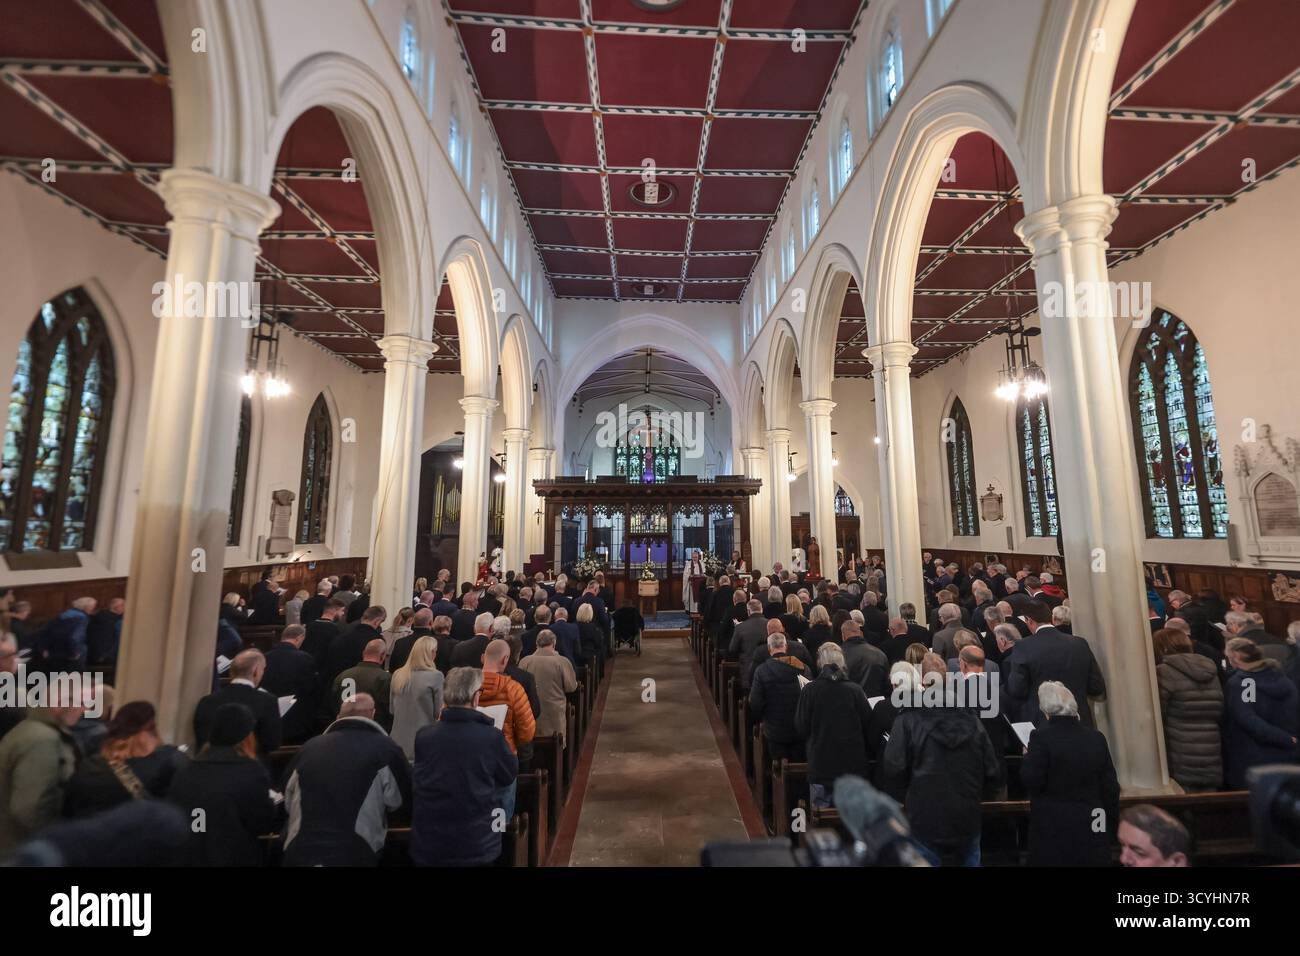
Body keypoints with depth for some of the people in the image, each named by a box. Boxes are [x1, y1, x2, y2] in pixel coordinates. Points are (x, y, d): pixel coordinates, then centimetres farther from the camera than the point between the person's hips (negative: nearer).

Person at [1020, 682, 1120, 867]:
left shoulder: (1042, 736, -17)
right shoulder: (1096, 737, -3)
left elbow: (1031, 782, -16)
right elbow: (1110, 787, 4)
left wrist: (1027, 757, 2)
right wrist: (1111, 827, 17)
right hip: (1091, 829, 4)